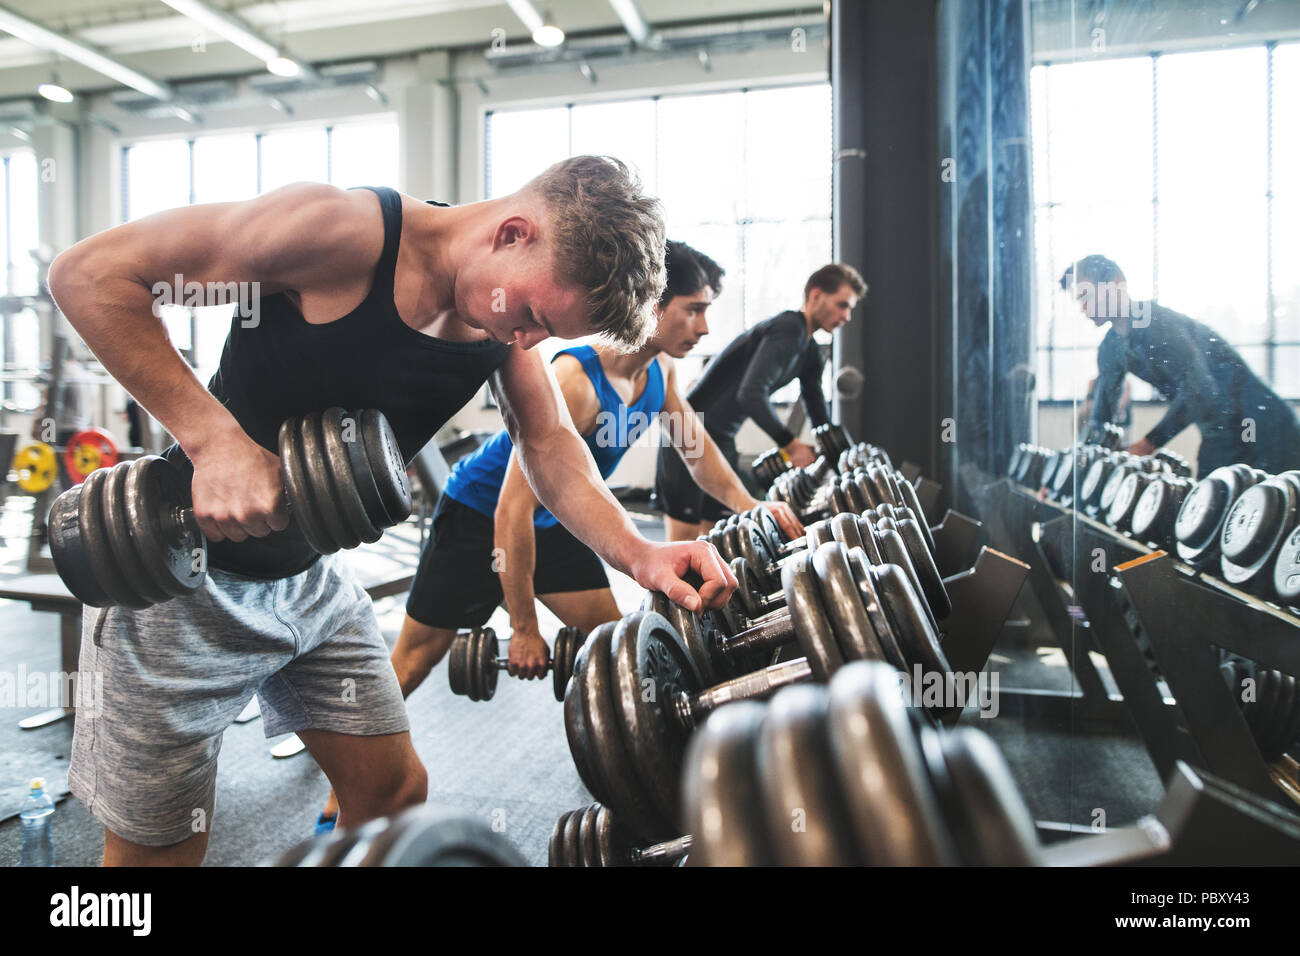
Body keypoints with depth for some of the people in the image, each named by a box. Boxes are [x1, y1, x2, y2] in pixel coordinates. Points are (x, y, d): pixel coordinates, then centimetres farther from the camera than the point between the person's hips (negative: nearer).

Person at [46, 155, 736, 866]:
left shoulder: (506, 322, -5)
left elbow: (548, 443, -7)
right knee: (160, 846, 6)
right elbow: (88, 272, -22)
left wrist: (636, 553, -25)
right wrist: (213, 436, -32)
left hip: (312, 575, 6)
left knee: (394, 789, 10)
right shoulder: (347, 232, -25)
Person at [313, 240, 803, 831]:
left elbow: (694, 445, 10)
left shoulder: (660, 369, -9)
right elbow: (513, 510, -33)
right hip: (477, 517, -7)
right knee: (412, 660, 2)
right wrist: (523, 627, -26)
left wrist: (748, 505, 0)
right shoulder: (573, 381, -35)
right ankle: (337, 811, 17)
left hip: (550, 520, 8)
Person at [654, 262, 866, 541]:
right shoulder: (788, 329, -16)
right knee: (684, 536, -10)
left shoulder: (810, 352, 15)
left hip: (723, 439, 10)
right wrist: (791, 444, -23)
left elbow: (818, 413, 22)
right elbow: (751, 394, -28)